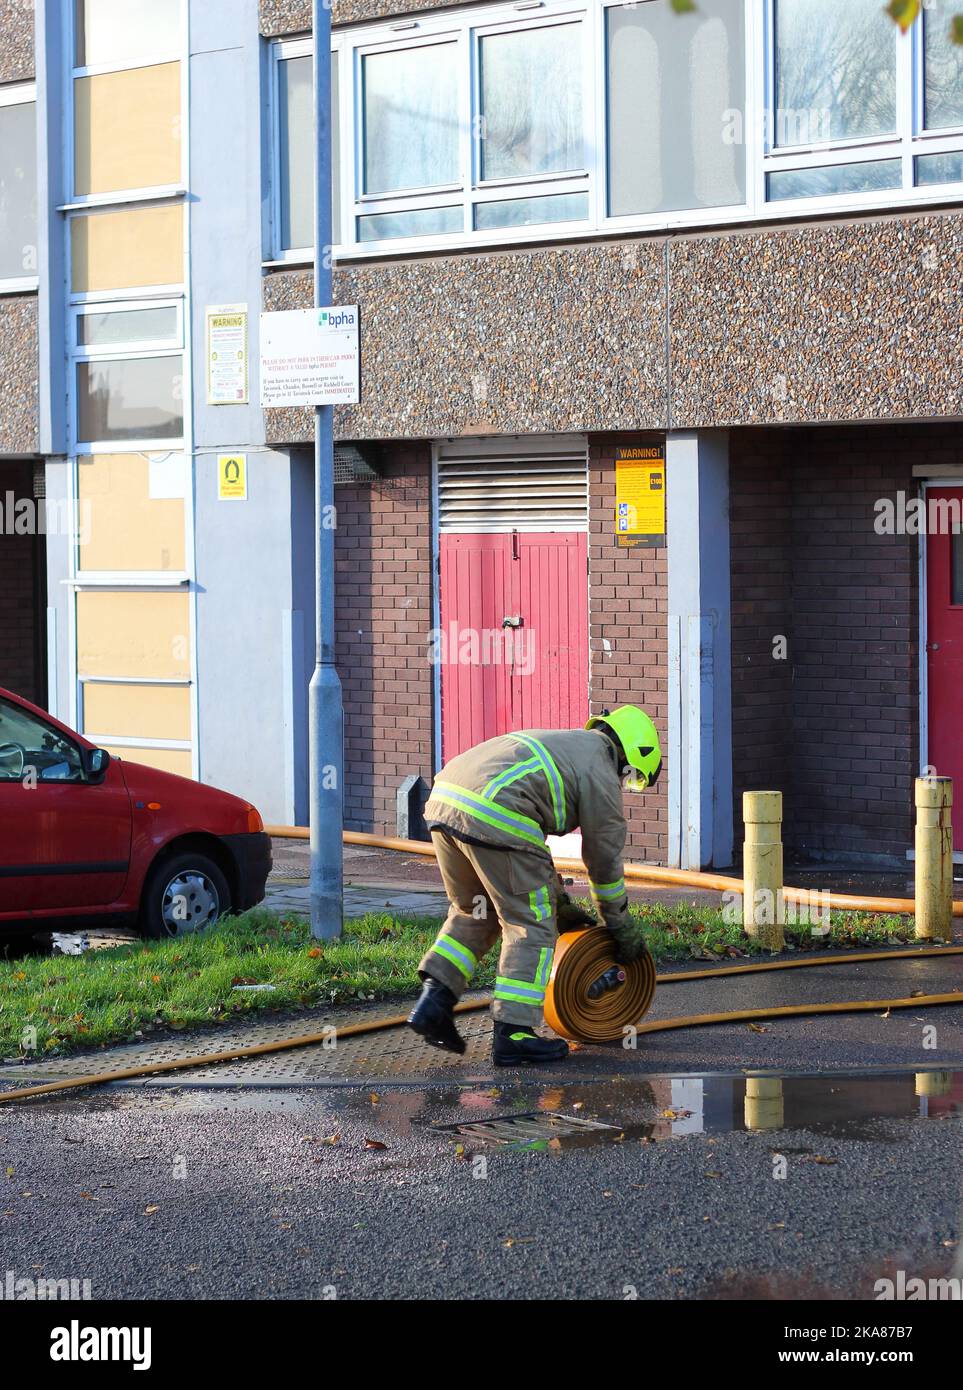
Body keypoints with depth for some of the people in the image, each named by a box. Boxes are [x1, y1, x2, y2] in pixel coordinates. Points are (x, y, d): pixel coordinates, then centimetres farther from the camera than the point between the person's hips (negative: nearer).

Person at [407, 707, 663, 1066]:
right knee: (531, 925, 4)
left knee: (474, 912, 26)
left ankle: (433, 1000, 14)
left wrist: (560, 903, 42)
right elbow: (605, 861, 13)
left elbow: (532, 838, 40)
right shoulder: (601, 775, 9)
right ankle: (512, 1033, 1)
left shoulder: (561, 745, 34)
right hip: (493, 817, -8)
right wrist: (623, 930, 26)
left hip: (445, 797, 8)